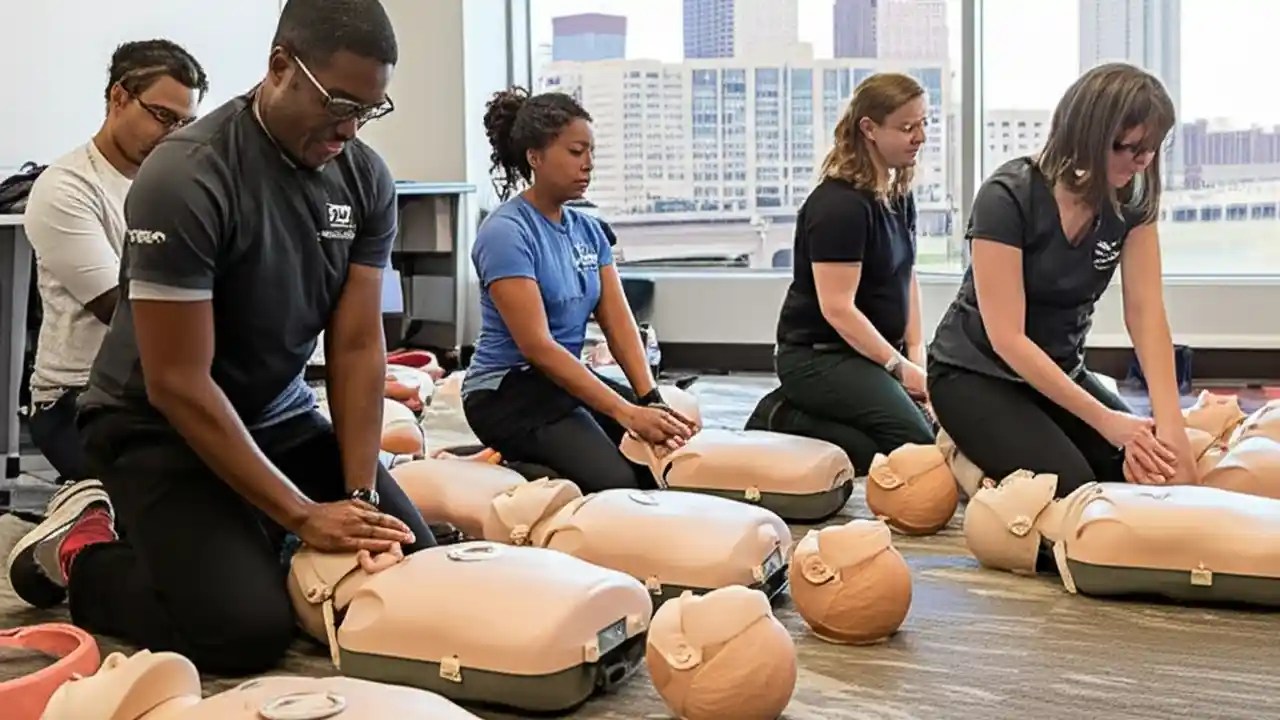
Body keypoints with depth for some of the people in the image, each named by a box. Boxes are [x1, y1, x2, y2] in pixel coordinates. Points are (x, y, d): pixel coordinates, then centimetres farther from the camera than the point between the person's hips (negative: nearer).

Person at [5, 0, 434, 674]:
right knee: (248, 629, -21)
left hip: (279, 415, 7)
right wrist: (303, 515, -25)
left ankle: (242, 533, 17)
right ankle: (77, 553, 6)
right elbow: (178, 384, -25)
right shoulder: (185, 178, -25)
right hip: (159, 425, -6)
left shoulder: (367, 178, -6)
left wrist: (361, 496, -17)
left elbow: (357, 346, -6)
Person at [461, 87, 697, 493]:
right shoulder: (506, 233, -17)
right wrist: (626, 413, -29)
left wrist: (652, 401, -15)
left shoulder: (588, 230, 7)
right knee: (618, 484, -24)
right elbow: (537, 346, -24)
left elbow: (619, 325, 1)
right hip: (510, 393, -8)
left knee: (673, 451, -7)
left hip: (568, 381, 8)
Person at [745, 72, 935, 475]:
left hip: (866, 352, 9)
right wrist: (898, 366, -18)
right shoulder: (839, 204, -19)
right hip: (818, 356, -9)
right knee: (915, 445, -19)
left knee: (944, 429, -1)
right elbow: (837, 308, -21)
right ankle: (783, 420, -6)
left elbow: (905, 278, 15)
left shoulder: (899, 195, 9)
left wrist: (916, 352, 3)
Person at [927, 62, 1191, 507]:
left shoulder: (1132, 201, -7)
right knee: (1070, 488, -26)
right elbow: (1007, 338, -26)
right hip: (976, 374, -6)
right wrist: (1107, 421, -30)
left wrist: (1170, 423, -28)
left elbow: (1146, 313, -14)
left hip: (1061, 372, 7)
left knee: (1148, 476, -10)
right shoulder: (1008, 198, -24)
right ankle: (966, 462, 2)